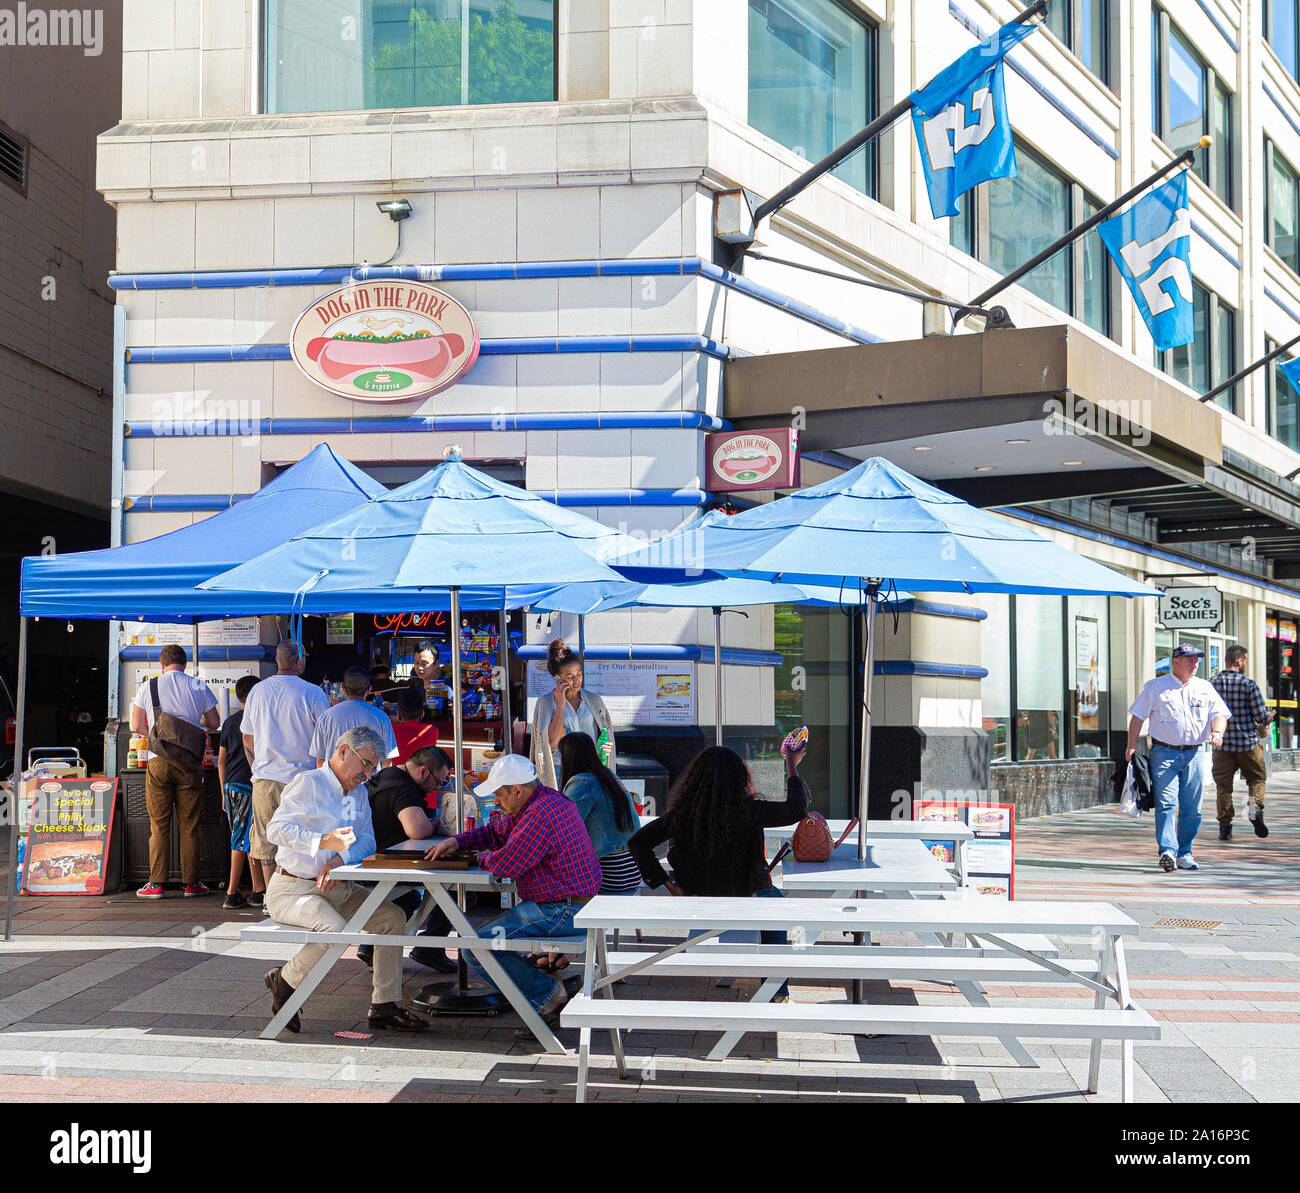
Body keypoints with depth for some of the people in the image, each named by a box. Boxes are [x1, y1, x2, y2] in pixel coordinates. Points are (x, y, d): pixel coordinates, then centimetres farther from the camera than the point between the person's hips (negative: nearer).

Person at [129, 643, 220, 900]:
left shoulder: (148, 687, 4)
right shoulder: (199, 687, 5)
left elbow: (136, 726, 5)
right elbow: (214, 723, 12)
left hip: (159, 762, 0)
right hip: (189, 762, 0)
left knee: (159, 826, 4)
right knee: (189, 826, 5)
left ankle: (156, 884, 3)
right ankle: (191, 883, 7)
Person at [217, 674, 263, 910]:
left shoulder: (229, 721, 15)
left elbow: (221, 760, 16)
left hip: (229, 785, 8)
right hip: (246, 785, -8)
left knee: (248, 839, 12)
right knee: (242, 840, -5)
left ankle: (259, 890, 15)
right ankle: (231, 894, -5)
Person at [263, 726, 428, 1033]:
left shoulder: (359, 796, 16)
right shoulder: (308, 783, -10)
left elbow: (366, 840, 5)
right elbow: (276, 829, -20)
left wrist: (341, 858, -17)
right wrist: (323, 842, -34)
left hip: (337, 889, 8)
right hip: (292, 889, -8)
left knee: (393, 916, -6)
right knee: (335, 931, -32)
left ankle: (384, 1005, -2)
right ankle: (284, 980, -6)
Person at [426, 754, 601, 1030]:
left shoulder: (542, 814, -22)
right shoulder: (545, 799, 12)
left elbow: (505, 864, -24)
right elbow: (497, 830, 23)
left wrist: (483, 856, -1)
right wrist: (457, 841, 8)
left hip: (561, 913, -11)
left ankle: (547, 996, -7)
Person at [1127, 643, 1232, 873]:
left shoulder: (1205, 687, 13)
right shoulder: (1155, 687, 4)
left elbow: (1219, 713, 7)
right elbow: (1137, 715, 4)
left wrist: (1217, 732, -15)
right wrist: (1132, 746, -5)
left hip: (1193, 754, 3)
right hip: (1164, 752, -3)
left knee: (1192, 808, 3)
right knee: (1166, 803, -15)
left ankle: (1185, 853, 14)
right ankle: (1167, 851, -21)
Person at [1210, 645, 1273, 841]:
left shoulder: (1211, 685, 0)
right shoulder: (1249, 684, -10)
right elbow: (1262, 717, -9)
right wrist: (1268, 718, 14)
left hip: (1221, 744, 2)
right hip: (1248, 743, -2)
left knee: (1223, 786, 7)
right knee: (1257, 778, 17)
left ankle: (1225, 827, 5)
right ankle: (1255, 807, -7)